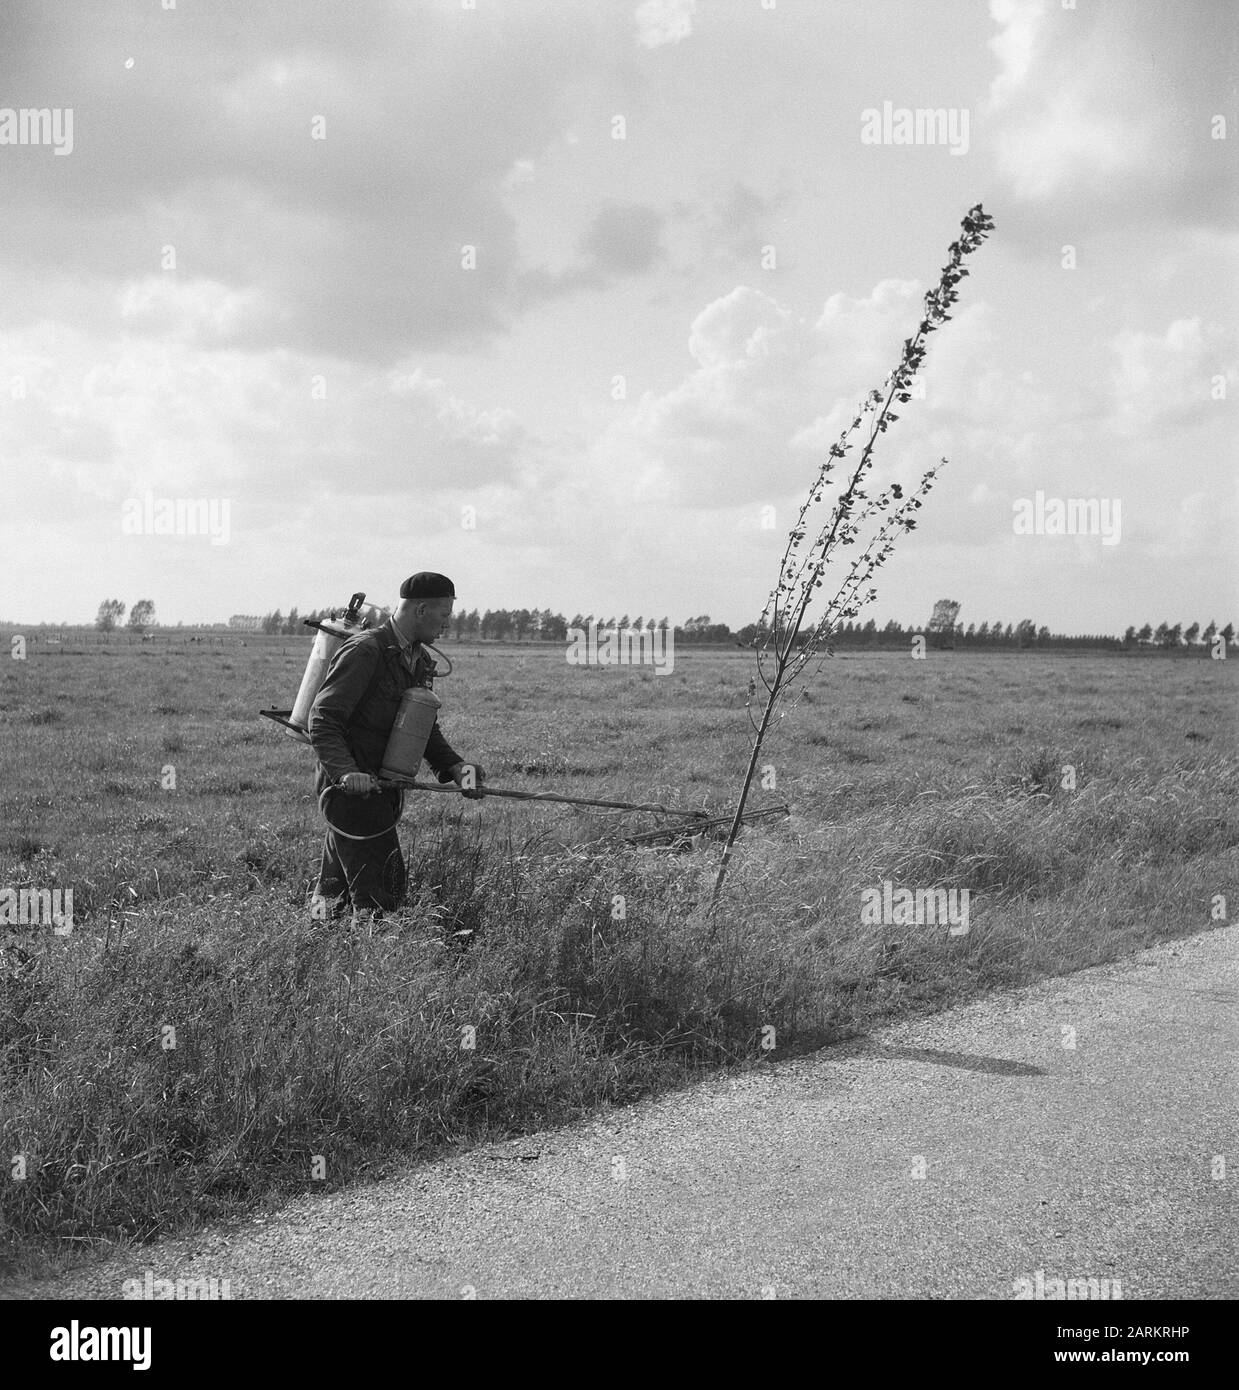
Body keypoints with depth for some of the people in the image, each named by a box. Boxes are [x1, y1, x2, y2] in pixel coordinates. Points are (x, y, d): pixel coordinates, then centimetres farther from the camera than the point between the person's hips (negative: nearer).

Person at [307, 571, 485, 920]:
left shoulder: (420, 661, 14)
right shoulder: (364, 652, -15)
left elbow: (425, 728, 21)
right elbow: (322, 720, -18)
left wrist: (454, 765, 3)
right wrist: (346, 771, -31)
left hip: (382, 787, 9)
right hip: (352, 788, -9)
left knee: (334, 888, 15)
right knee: (376, 895, -10)